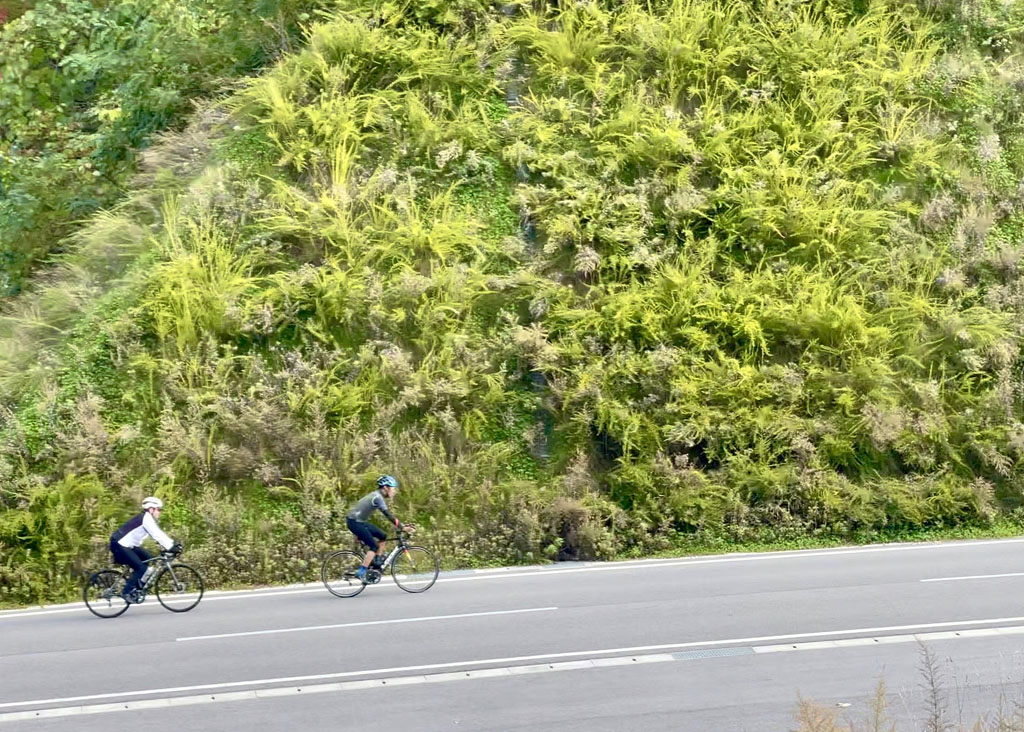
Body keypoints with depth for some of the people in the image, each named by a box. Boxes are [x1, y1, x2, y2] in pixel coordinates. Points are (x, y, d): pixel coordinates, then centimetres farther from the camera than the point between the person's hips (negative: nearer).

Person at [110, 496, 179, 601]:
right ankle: (126, 592, -6)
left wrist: (173, 544, 4)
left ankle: (136, 588, 13)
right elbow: (157, 535, -25)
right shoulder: (146, 518, -17)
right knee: (141, 568, -13)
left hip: (128, 545, 10)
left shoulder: (148, 518, 14)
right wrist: (170, 547, -27)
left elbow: (158, 534, 14)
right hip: (119, 546, -10)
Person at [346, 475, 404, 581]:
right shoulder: (378, 497, -19)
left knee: (382, 536, 10)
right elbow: (387, 515, -25)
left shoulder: (377, 495, 11)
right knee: (374, 547, -11)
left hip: (360, 521, 10)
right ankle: (361, 573, -11)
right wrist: (402, 527, -24)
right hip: (354, 522, -10)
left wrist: (400, 525, 11)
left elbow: (387, 515, 17)